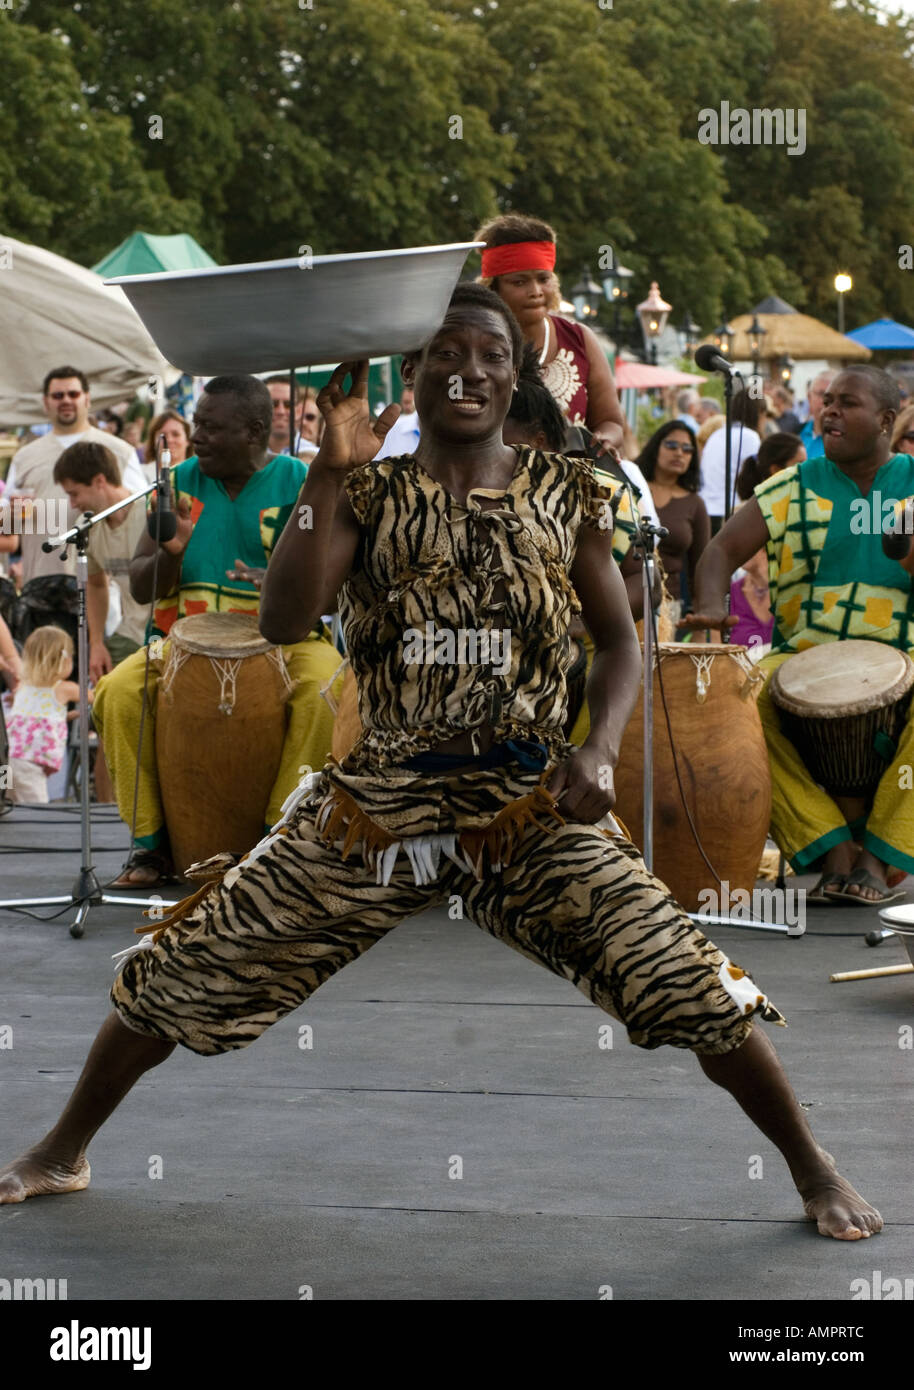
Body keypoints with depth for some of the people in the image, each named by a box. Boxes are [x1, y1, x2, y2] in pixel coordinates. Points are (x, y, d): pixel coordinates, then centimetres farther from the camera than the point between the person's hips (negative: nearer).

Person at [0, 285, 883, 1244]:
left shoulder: (562, 493, 5)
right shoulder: (366, 495, 2)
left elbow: (618, 639, 10)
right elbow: (281, 622, -12)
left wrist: (599, 750, -9)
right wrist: (329, 472, -19)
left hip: (531, 806, 0)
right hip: (377, 797, 1)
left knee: (690, 985, -12)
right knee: (179, 972, 3)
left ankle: (813, 1170, 10)